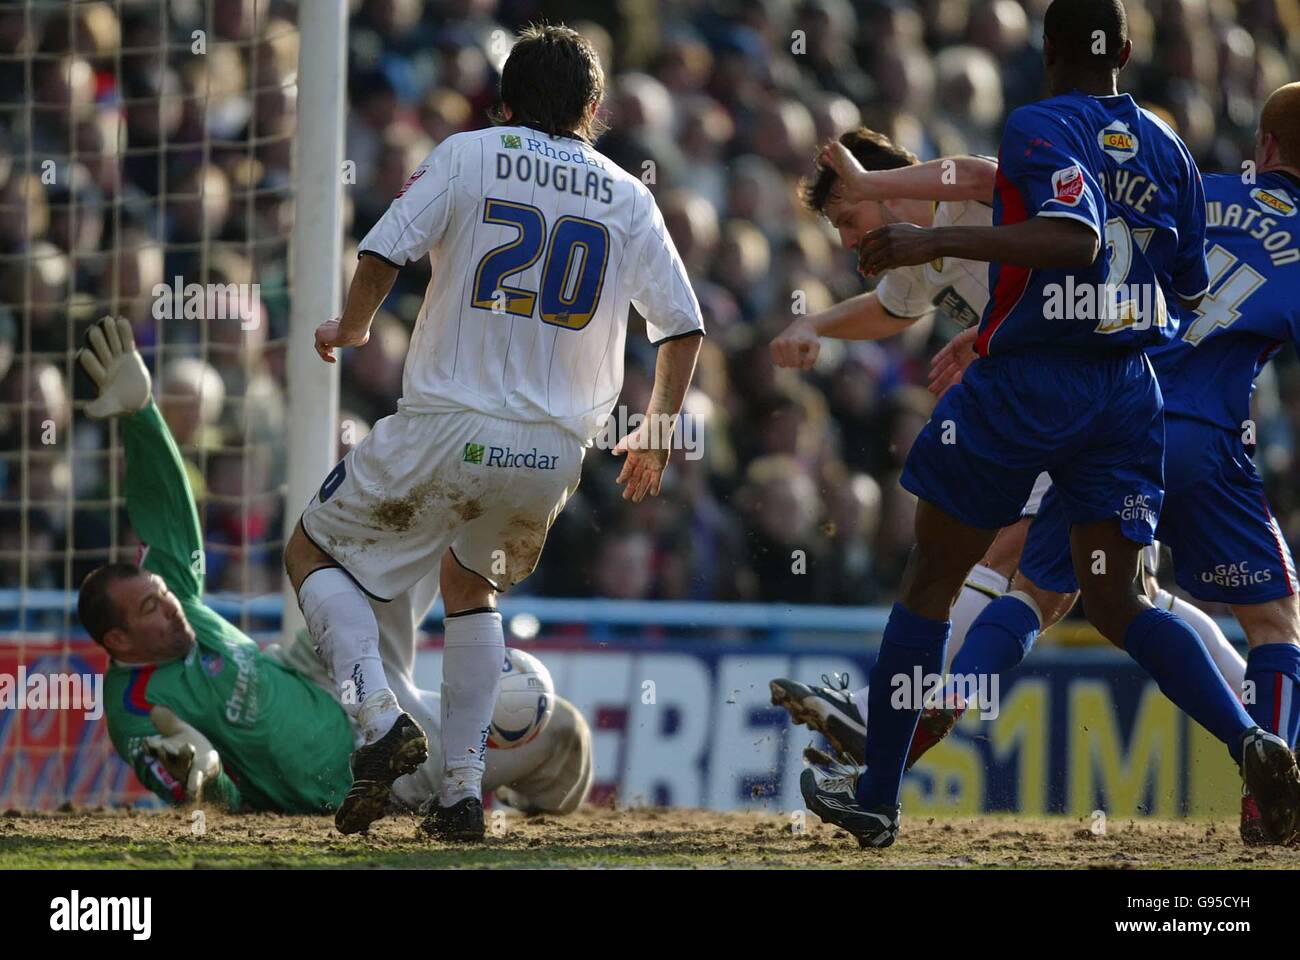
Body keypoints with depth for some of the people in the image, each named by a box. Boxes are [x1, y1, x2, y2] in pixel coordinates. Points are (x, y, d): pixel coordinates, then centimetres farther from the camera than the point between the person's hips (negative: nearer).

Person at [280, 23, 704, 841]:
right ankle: (464, 792, 18)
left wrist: (353, 328, 15)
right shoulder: (627, 198, 11)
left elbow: (385, 253, -6)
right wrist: (656, 436, 24)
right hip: (554, 451, 4)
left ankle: (382, 718, -10)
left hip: (448, 429, -4)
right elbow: (684, 327, 10)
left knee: (314, 552, 14)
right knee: (469, 582, 29)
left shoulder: (468, 155, 2)